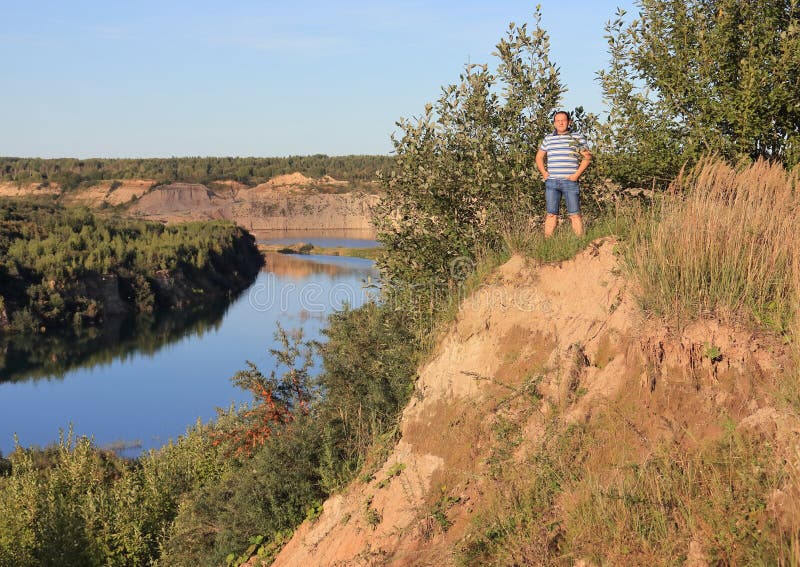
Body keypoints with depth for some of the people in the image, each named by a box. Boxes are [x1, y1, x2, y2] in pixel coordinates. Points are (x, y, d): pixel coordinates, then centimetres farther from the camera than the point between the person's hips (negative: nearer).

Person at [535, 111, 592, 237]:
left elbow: (587, 157, 5)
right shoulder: (548, 138, 13)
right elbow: (539, 157, 22)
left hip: (570, 181, -2)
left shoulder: (577, 138, 5)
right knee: (551, 214, 3)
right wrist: (543, 173, 7)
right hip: (551, 181, 2)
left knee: (575, 214, -4)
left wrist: (577, 174, -5)